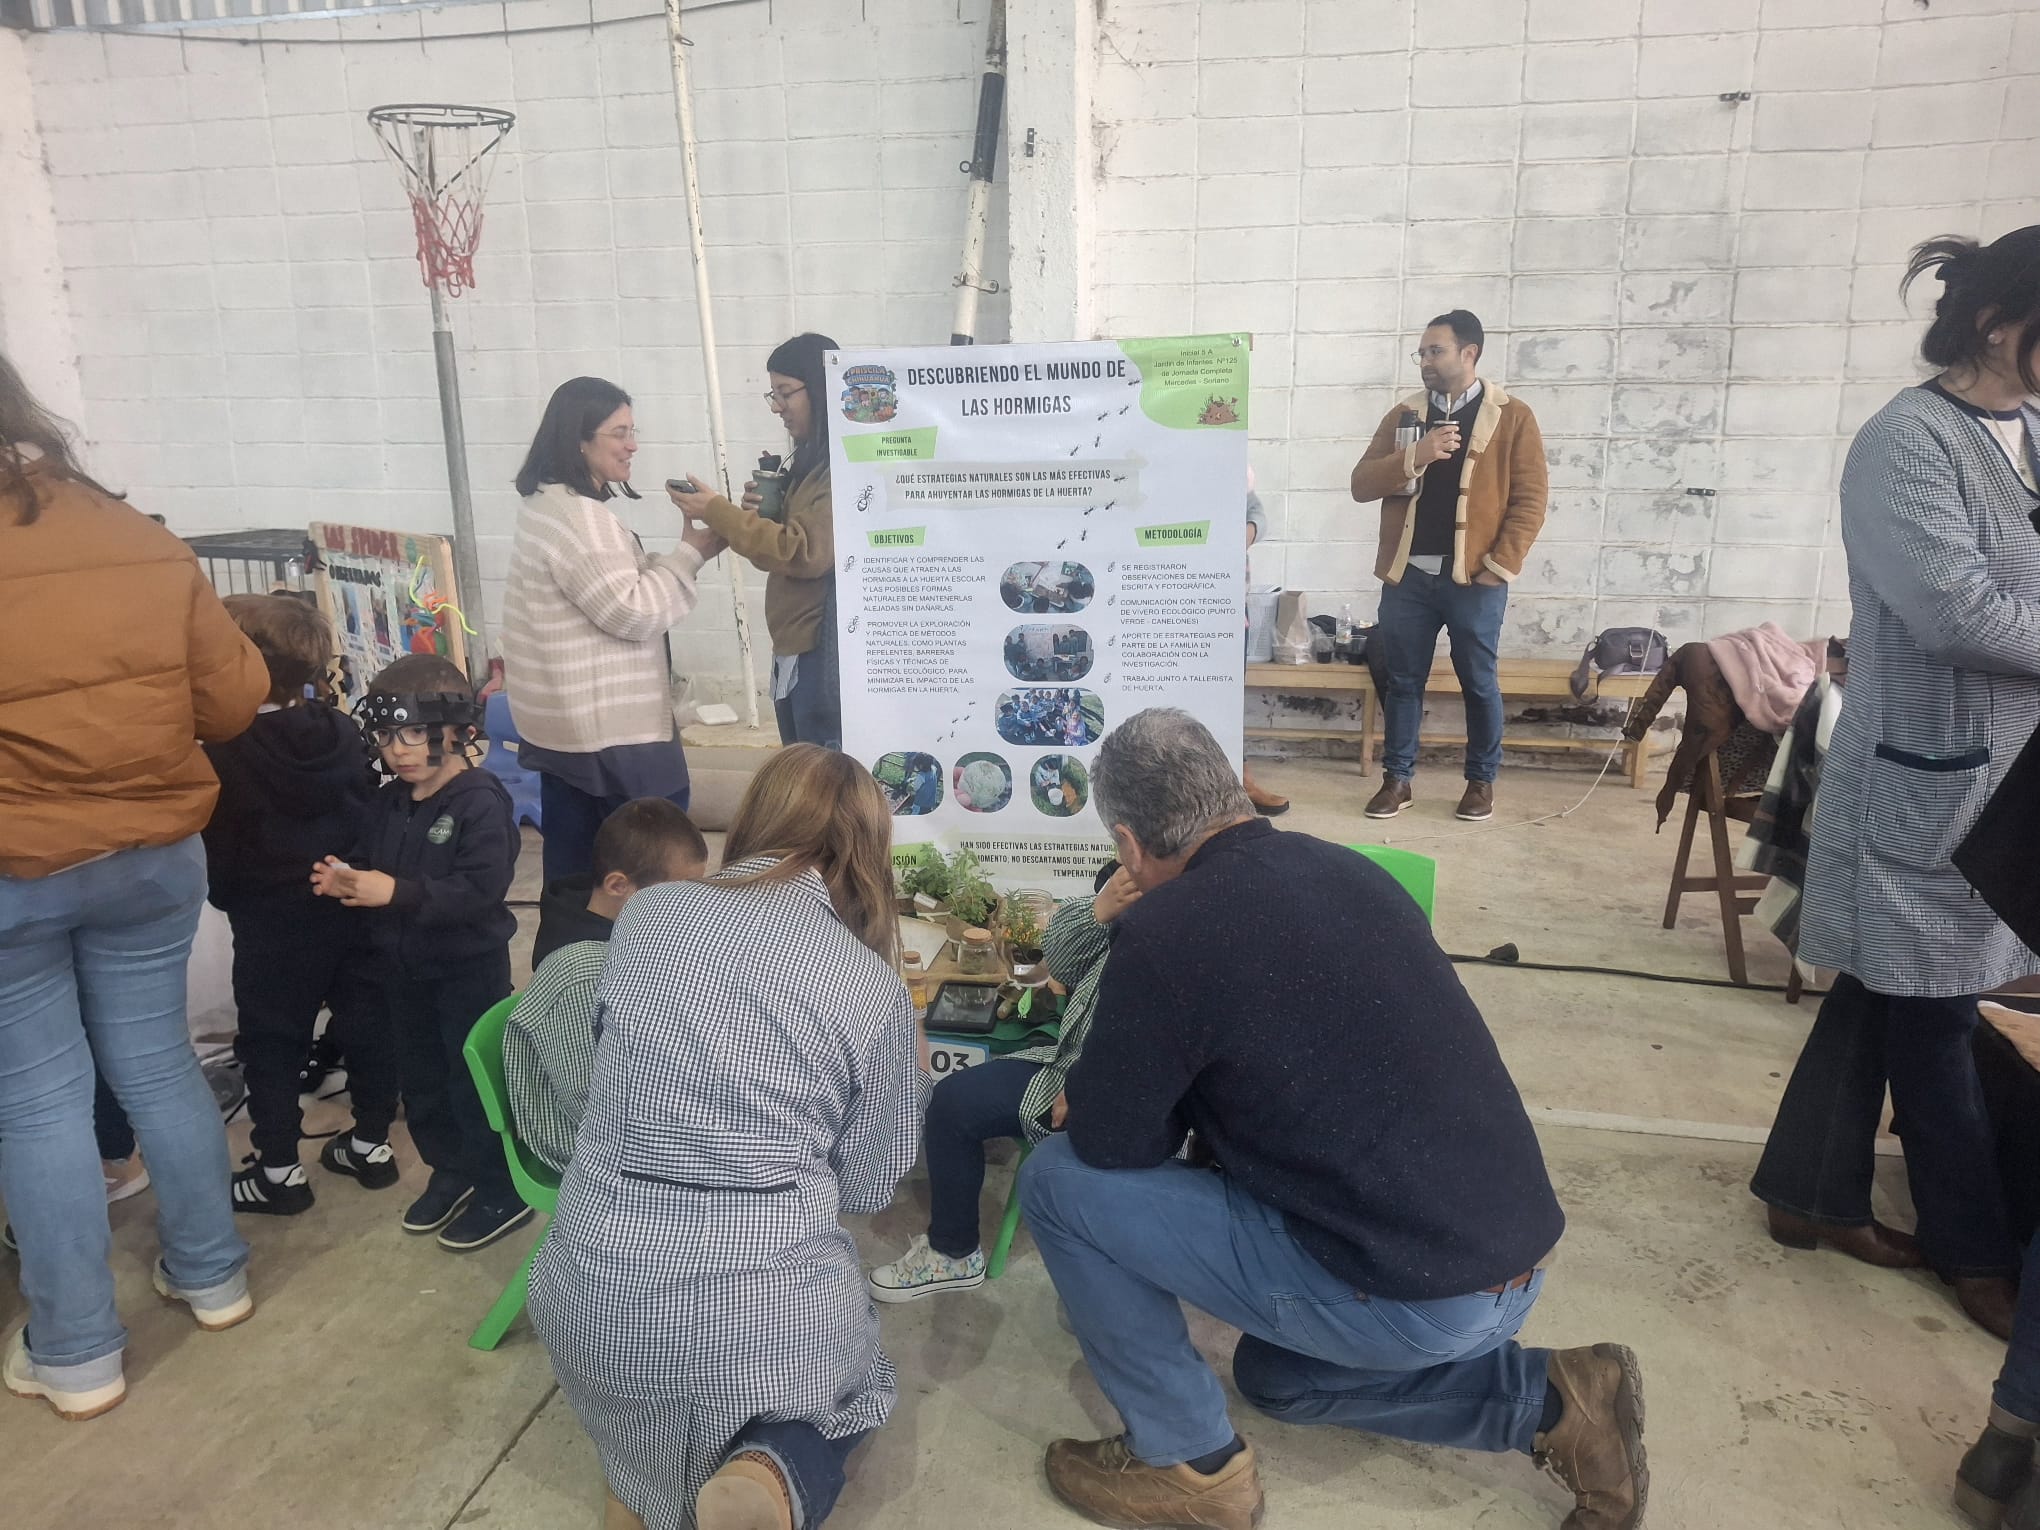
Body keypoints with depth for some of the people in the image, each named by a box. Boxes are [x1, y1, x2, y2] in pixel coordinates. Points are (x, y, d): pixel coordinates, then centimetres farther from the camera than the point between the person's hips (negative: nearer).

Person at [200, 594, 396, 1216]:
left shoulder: (222, 755, -17)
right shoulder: (343, 730, -2)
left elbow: (217, 846, -9)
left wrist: (226, 897, 6)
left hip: (272, 921, -5)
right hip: (352, 903, 5)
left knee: (271, 1041, 8)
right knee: (366, 1020, 13)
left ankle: (279, 1169, 15)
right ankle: (371, 1142, 24)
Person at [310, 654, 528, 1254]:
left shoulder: (481, 802, -21)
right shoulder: (387, 803, 3)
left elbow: (483, 889, -28)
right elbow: (370, 863, 15)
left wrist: (397, 891, -33)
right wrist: (347, 879, -9)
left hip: (470, 967, -8)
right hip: (403, 966, 8)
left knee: (476, 1081, 2)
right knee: (420, 1077, 19)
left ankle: (502, 1191, 17)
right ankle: (451, 1171, 37)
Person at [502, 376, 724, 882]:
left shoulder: (550, 504, 13)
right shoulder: (577, 516, -20)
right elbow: (631, 611, -21)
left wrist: (680, 557, 8)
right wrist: (690, 554, -12)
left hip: (565, 721, 11)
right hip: (605, 726, -11)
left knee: (574, 858, 17)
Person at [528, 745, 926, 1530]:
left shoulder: (644, 913, 1)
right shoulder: (875, 988, -6)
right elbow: (866, 1188, 5)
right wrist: (908, 1077, 20)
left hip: (592, 1296, 5)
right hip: (760, 1307, -4)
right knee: (845, 1394, 28)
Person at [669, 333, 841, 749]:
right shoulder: (809, 463, 17)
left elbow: (807, 552, -22)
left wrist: (716, 512, -15)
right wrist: (763, 510, 0)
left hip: (827, 654, -10)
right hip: (795, 651, 10)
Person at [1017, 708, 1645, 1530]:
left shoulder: (1166, 930, -18)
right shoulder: (1347, 868, 6)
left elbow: (1108, 1143, -6)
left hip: (1411, 1295, -8)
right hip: (1512, 1260, 9)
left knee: (1060, 1180, -1)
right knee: (1276, 1375, 35)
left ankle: (1188, 1462, 13)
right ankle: (1558, 1404, 21)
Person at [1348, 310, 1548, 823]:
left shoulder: (1512, 416, 1)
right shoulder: (1402, 415, 10)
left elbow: (1529, 499, -3)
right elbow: (1362, 484, 3)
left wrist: (1500, 565, -11)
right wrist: (1413, 458, -14)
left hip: (1474, 579, -3)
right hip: (1406, 576, 3)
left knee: (1479, 684, 7)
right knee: (1402, 681, 8)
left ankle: (1482, 782, 21)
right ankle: (1397, 780, 18)